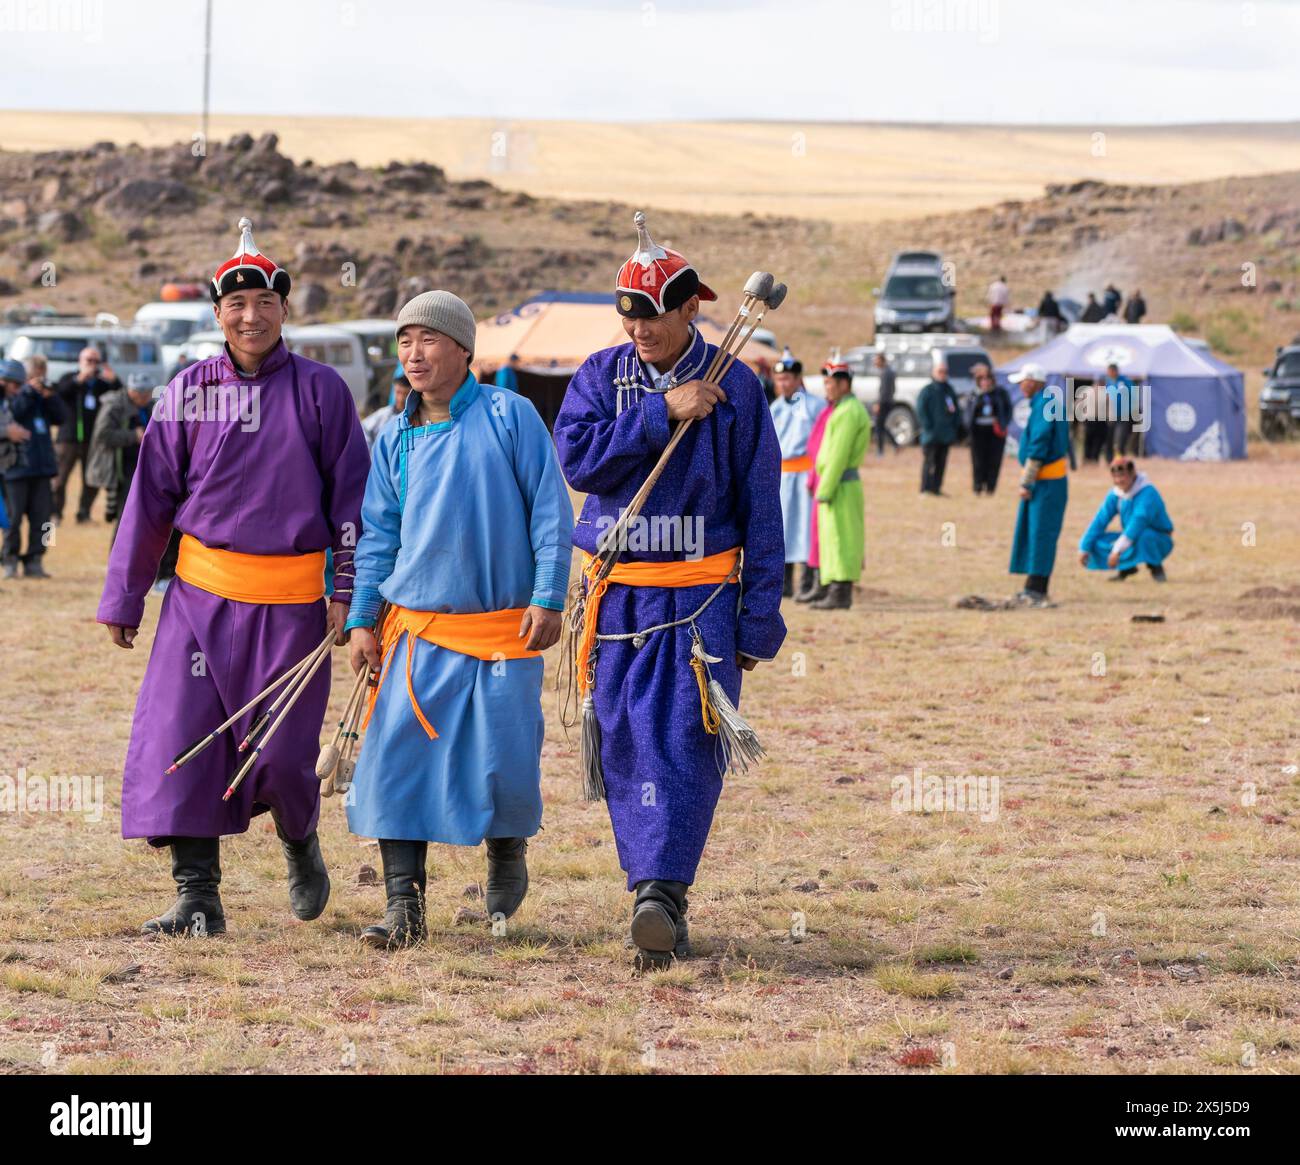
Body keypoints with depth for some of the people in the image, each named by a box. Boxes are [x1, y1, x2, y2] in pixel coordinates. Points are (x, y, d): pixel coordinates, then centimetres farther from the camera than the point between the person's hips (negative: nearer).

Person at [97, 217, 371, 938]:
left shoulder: (320, 391, 1)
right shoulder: (189, 392, 4)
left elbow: (352, 494, 4)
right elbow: (150, 498, 7)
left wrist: (349, 590, -4)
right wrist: (122, 599, 7)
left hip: (292, 600, -1)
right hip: (202, 594, 2)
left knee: (282, 749, 0)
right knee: (179, 738, -8)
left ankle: (300, 844, 32)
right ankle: (197, 898, -3)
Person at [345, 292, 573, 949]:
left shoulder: (510, 415, -3)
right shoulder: (395, 439, 9)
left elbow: (550, 510, -3)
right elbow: (378, 534, 14)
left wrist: (548, 597, -9)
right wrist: (361, 618, 6)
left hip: (505, 625, -3)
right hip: (417, 627, 3)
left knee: (503, 764, -3)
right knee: (396, 758, -9)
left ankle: (507, 858, 29)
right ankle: (404, 907, -5)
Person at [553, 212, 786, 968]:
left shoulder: (735, 388, 0)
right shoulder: (602, 376, 7)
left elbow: (762, 509, 2)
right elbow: (577, 456, -10)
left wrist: (760, 620, -2)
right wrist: (661, 415, -16)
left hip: (703, 598, -3)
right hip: (618, 594, 3)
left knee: (685, 743, -13)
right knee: (626, 747, 1)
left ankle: (662, 890, -18)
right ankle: (662, 897, 9)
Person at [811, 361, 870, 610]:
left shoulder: (849, 413, -15)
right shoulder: (848, 410, 18)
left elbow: (838, 455, -20)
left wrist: (824, 491, -20)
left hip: (839, 486, -10)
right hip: (842, 485, 10)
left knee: (839, 540, -9)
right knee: (835, 541, 10)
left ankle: (840, 595, -10)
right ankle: (836, 593, 11)